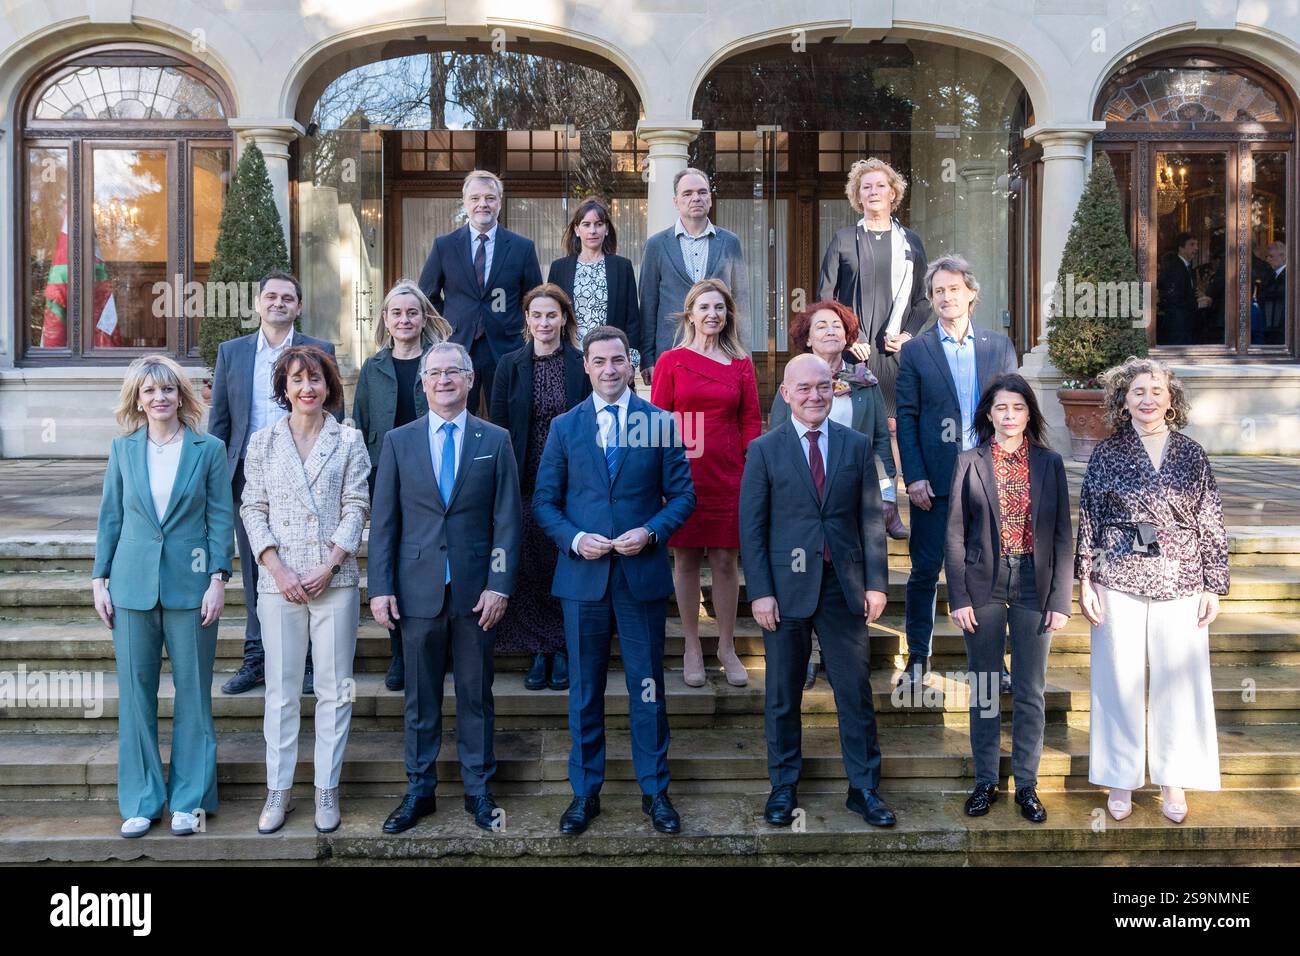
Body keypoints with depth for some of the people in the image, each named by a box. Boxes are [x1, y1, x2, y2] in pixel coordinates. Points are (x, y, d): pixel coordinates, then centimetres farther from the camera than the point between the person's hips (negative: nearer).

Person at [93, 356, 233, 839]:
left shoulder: (209, 449, 0)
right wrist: (99, 580, 6)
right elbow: (110, 517, 10)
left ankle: (190, 799, 16)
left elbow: (221, 518, 0)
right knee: (135, 693, 6)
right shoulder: (122, 449, 7)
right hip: (132, 586, 2)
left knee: (192, 693, 4)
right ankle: (141, 800, 18)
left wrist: (218, 579, -7)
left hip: (190, 586, -2)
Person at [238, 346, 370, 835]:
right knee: (281, 689, 6)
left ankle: (327, 789, 15)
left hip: (335, 579, -1)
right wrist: (278, 569, -8)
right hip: (279, 580, 1)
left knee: (334, 688, 4)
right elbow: (253, 510, 4)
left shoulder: (348, 440, 4)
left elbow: (356, 508, 1)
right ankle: (278, 790, 17)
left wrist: (329, 565, -10)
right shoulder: (263, 442, 8)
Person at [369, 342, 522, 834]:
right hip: (418, 589, 1)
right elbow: (383, 521, 4)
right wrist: (380, 587, -3)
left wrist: (499, 585, -7)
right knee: (421, 697, 10)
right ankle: (419, 790, 24)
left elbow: (506, 520, 0)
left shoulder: (495, 440, 3)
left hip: (476, 590, 0)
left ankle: (479, 790, 22)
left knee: (476, 695, 9)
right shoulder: (398, 441, 5)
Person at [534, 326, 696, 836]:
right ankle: (585, 792, 23)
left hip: (641, 572, -1)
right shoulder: (564, 426, 6)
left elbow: (682, 494, 3)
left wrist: (651, 531, -13)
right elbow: (544, 501, 6)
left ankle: (654, 791, 21)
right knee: (584, 689, 10)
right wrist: (574, 538, -11)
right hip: (583, 574, 1)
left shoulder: (660, 422, 2)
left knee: (647, 686, 7)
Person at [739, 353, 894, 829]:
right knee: (783, 695, 9)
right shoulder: (764, 449, 0)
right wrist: (760, 591, -8)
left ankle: (864, 788, 19)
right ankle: (783, 787, 23)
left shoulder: (857, 445, 6)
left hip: (845, 586, 2)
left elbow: (871, 518, 6)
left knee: (856, 692, 6)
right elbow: (751, 525, -2)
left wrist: (876, 582, 0)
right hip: (787, 585, -1)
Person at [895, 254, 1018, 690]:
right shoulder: (915, 351, 3)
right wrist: (914, 477, -8)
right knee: (925, 570, 4)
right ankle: (918, 655, 18)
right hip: (934, 480, -2)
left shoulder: (999, 346, 9)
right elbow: (906, 419, 0)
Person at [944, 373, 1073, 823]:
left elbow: (1062, 536, 4)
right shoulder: (970, 462, 1)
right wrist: (958, 597, -6)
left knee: (1031, 691, 7)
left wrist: (1061, 598, -2)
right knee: (985, 688, 8)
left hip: (1033, 585, 1)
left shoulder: (1049, 463, 5)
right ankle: (985, 782, 20)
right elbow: (955, 534, 0)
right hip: (984, 585, -1)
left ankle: (1027, 785, 20)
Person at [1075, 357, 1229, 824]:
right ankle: (1121, 778, 20)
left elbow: (1211, 525, 5)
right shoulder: (1106, 453, 1)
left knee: (1180, 681, 6)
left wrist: (1214, 587, 2)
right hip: (1119, 581, -1)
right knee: (1120, 680, 6)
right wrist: (1085, 581, -2)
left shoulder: (1192, 454, 4)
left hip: (1180, 583, 1)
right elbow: (1088, 521, 2)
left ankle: (1174, 779, 22)